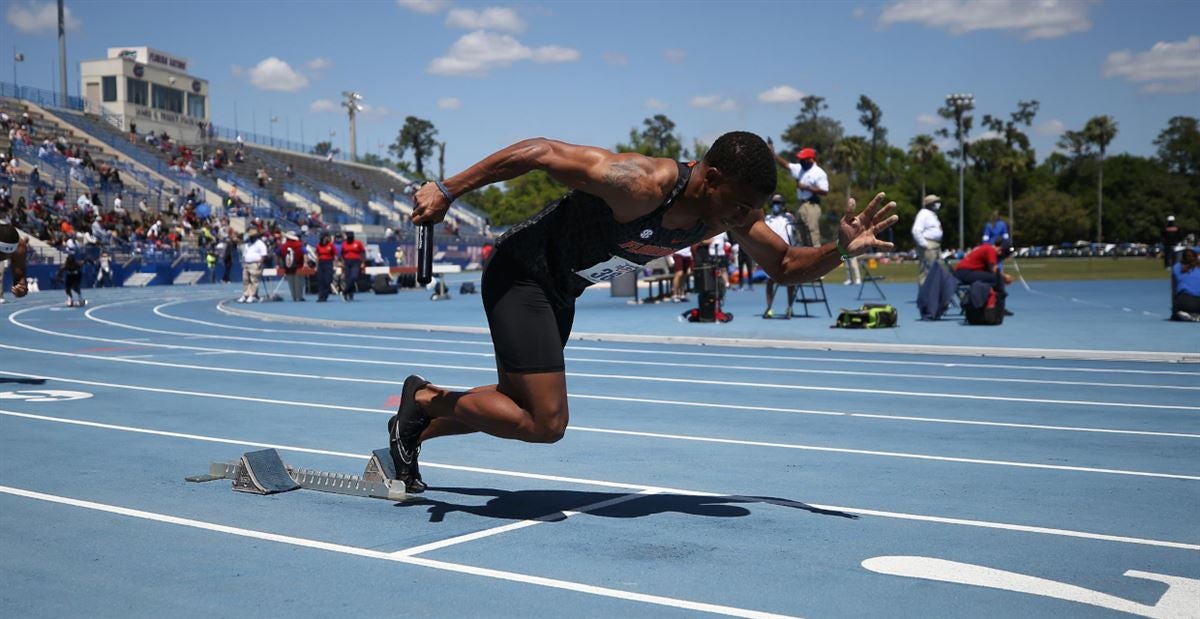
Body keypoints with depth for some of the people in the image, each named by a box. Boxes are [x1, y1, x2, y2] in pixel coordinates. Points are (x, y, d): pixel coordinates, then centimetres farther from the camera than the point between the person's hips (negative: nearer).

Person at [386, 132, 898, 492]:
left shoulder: (727, 214, -9)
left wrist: (839, 251, -14)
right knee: (545, 424, -14)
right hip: (520, 274, -8)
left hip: (560, 292, 8)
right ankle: (426, 401, 5)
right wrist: (448, 190, -28)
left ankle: (411, 432, 35)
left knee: (516, 406, 18)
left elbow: (785, 266, 5)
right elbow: (541, 152, -29)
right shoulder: (643, 184, -33)